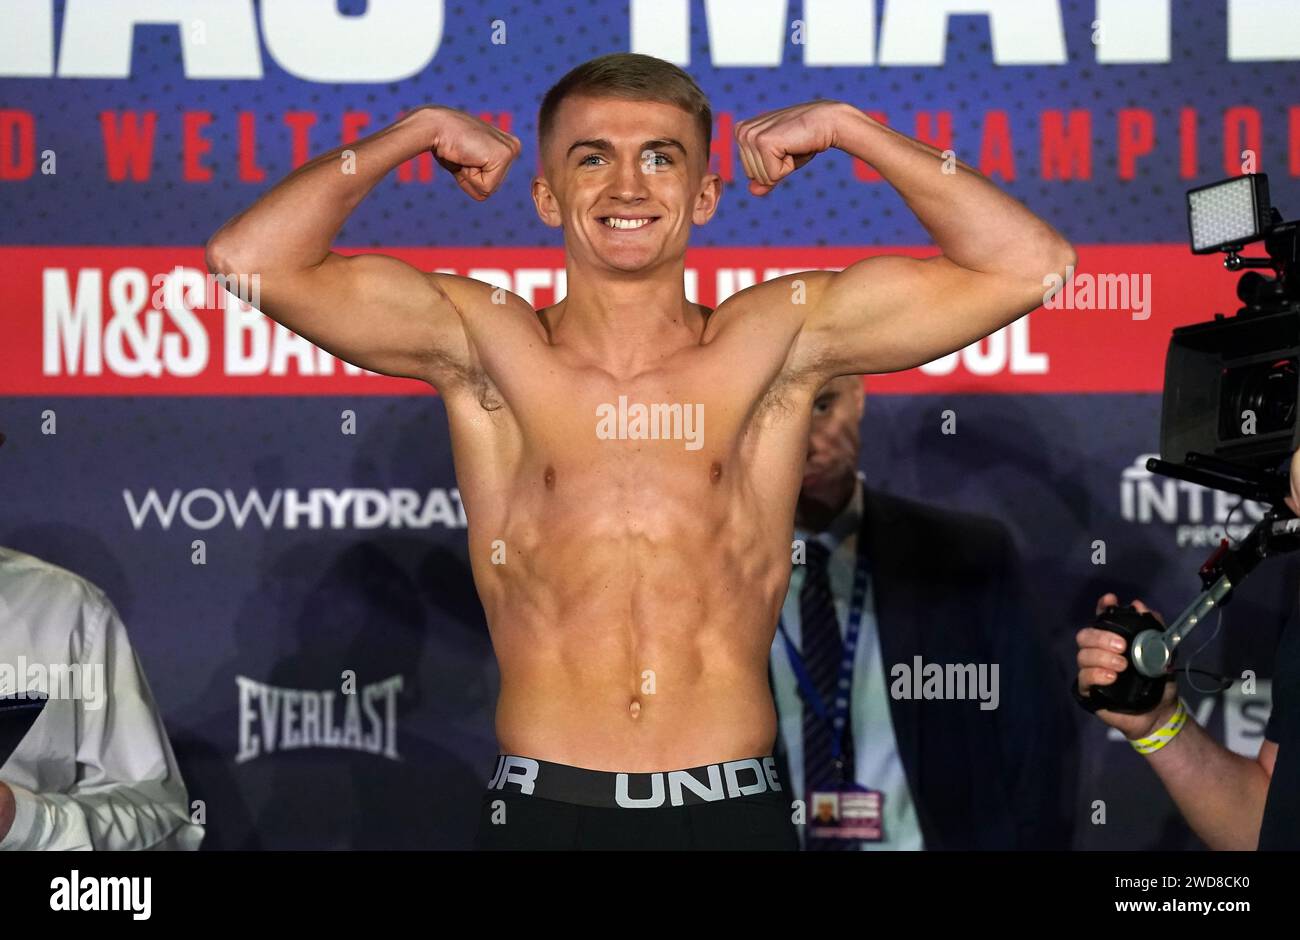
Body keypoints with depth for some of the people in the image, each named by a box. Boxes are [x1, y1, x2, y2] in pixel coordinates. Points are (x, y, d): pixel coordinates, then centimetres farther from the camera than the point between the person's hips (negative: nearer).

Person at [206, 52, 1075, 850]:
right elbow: (250, 259, -3)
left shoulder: (779, 339, 4)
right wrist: (418, 132, 6)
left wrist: (842, 127, 5)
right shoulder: (483, 342, 4)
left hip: (735, 812, 0)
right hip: (545, 810, 0)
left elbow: (1030, 266, 2)